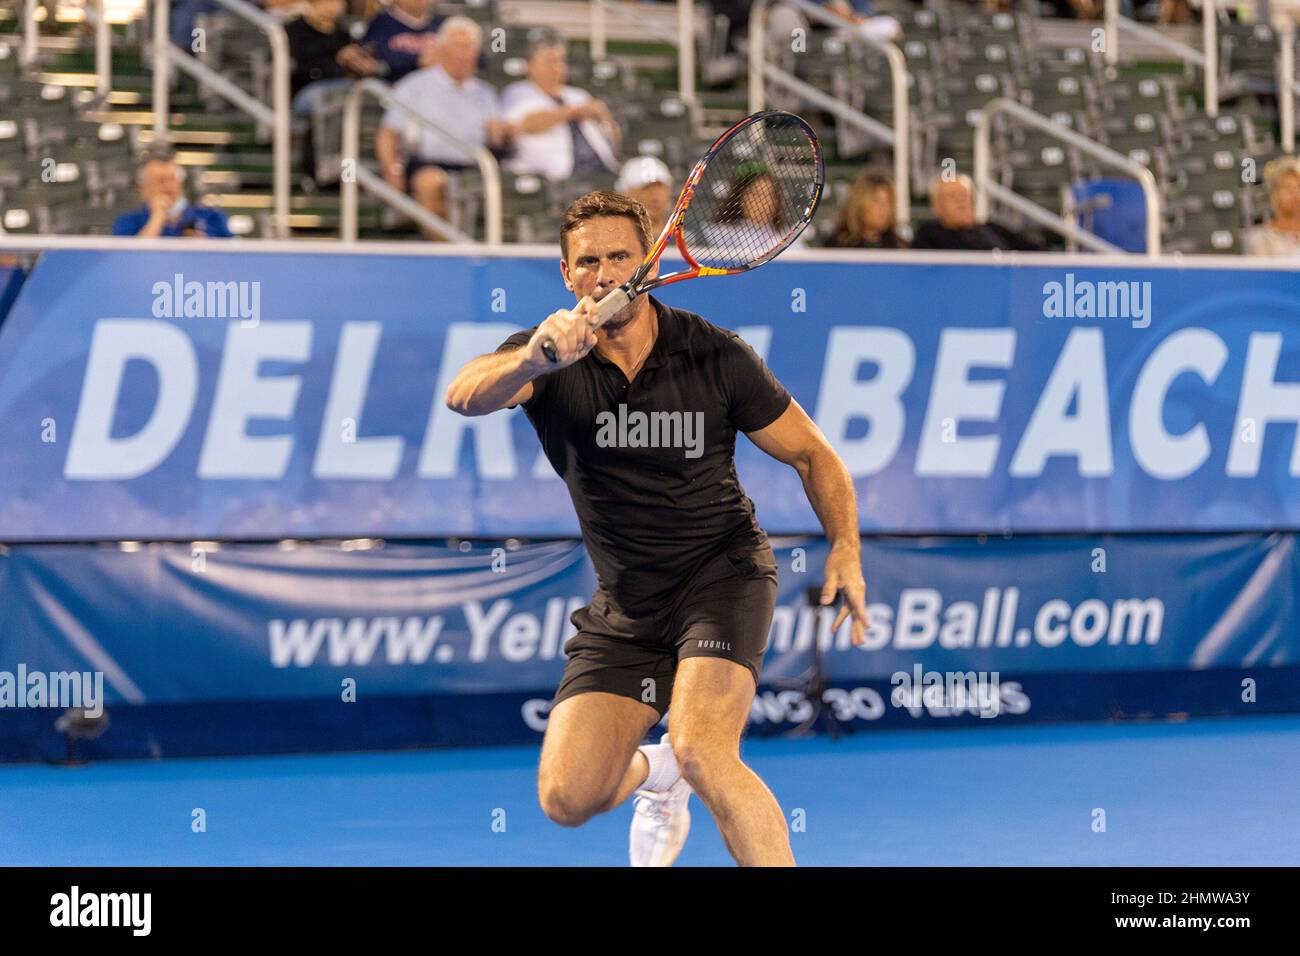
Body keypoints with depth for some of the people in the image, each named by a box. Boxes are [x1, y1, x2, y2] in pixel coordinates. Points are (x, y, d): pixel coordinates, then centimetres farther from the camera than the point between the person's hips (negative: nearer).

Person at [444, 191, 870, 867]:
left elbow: (812, 455, 0)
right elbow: (464, 397, -31)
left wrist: (845, 547, -17)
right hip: (624, 604, 3)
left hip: (723, 572, -3)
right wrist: (532, 359, -53)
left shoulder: (714, 355, -9)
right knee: (568, 797, -4)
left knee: (702, 751, -28)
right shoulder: (547, 359, -9)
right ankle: (654, 771, 31)